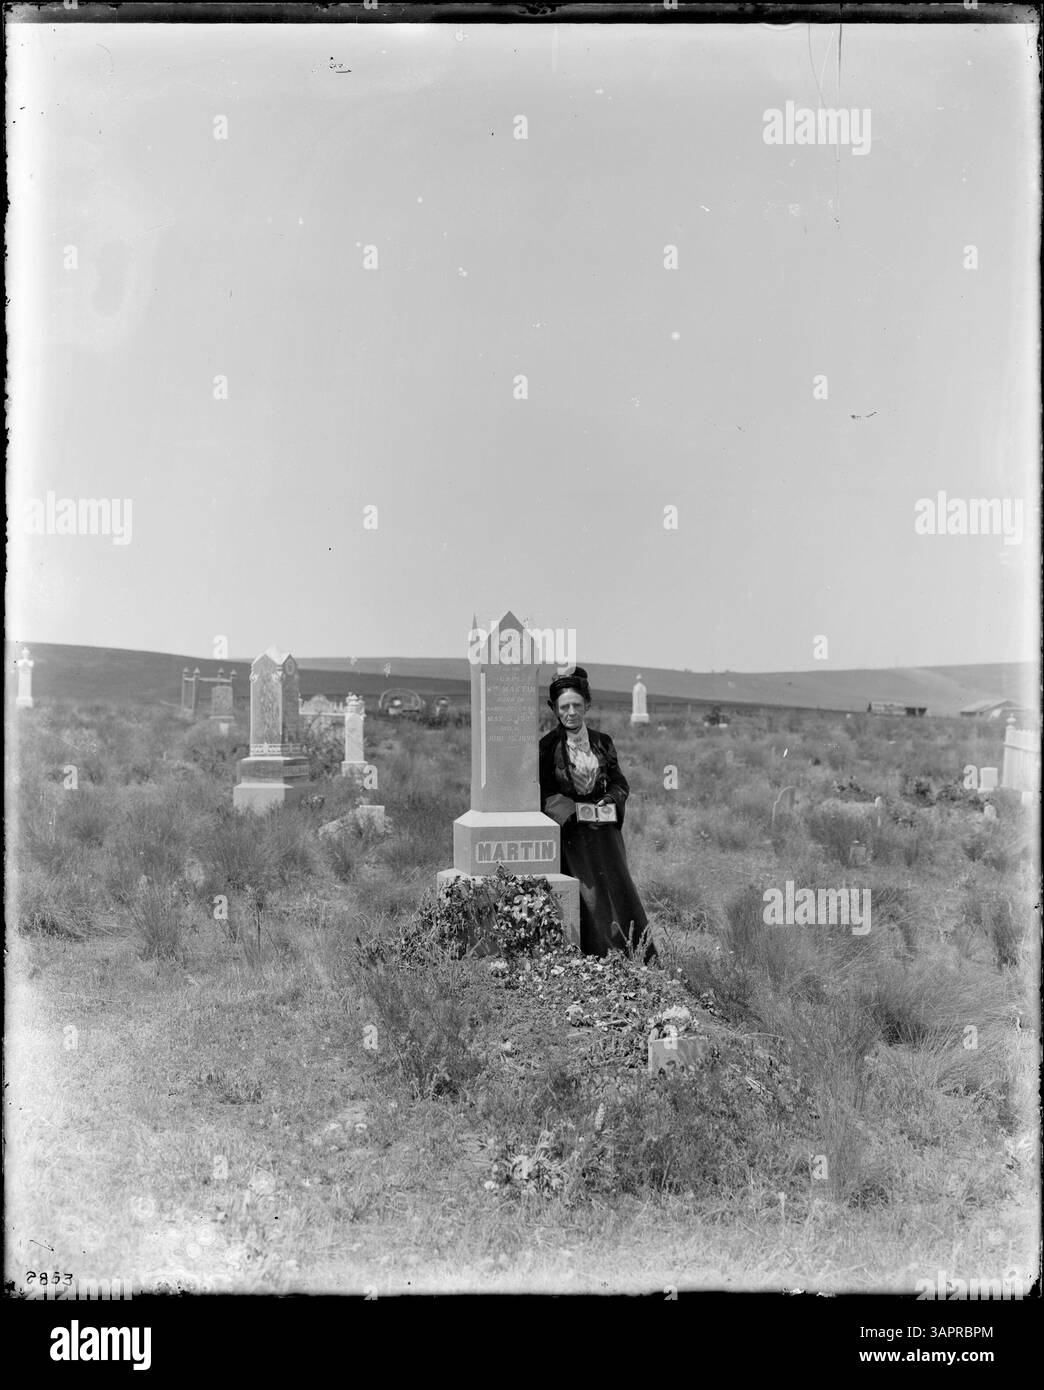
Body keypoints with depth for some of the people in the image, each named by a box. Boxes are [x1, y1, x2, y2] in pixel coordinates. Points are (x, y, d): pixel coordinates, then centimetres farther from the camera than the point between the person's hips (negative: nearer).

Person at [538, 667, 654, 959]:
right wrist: (573, 811, -15)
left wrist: (609, 801, -8)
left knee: (617, 886, -2)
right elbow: (543, 793, -3)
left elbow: (619, 782, 12)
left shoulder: (602, 742, 8)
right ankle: (597, 957, -2)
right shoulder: (547, 746, -2)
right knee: (585, 894, -8)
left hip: (603, 826, 3)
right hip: (567, 830, -3)